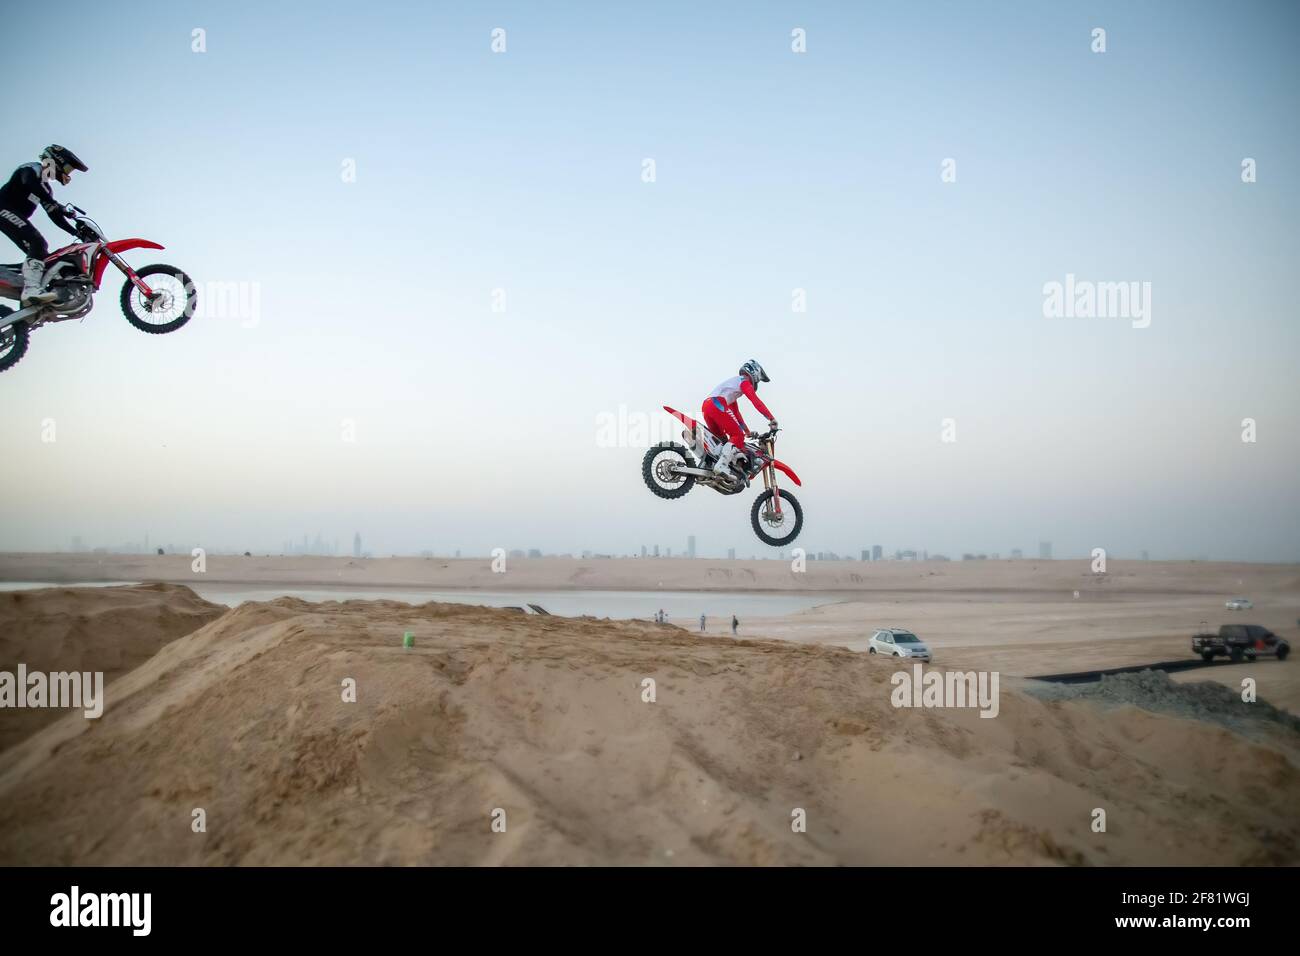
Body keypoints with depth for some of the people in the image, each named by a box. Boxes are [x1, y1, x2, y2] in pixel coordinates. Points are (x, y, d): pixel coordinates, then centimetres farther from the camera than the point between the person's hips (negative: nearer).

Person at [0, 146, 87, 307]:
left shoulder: (45, 188, 24)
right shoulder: (32, 169, -3)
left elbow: (55, 216, 20)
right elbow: (30, 183, -27)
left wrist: (78, 232, 8)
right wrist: (57, 205, -37)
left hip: (17, 215, 10)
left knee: (41, 252, 3)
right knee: (37, 242, -27)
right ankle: (31, 289, -44)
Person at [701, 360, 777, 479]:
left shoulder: (734, 381, 37)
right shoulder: (744, 382, 9)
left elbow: (736, 413, 41)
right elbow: (756, 402, -5)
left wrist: (748, 431, 41)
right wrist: (772, 419, -6)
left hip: (706, 406, 9)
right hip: (718, 405, -9)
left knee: (721, 440, 19)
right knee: (738, 436, -9)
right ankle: (722, 466, -25)